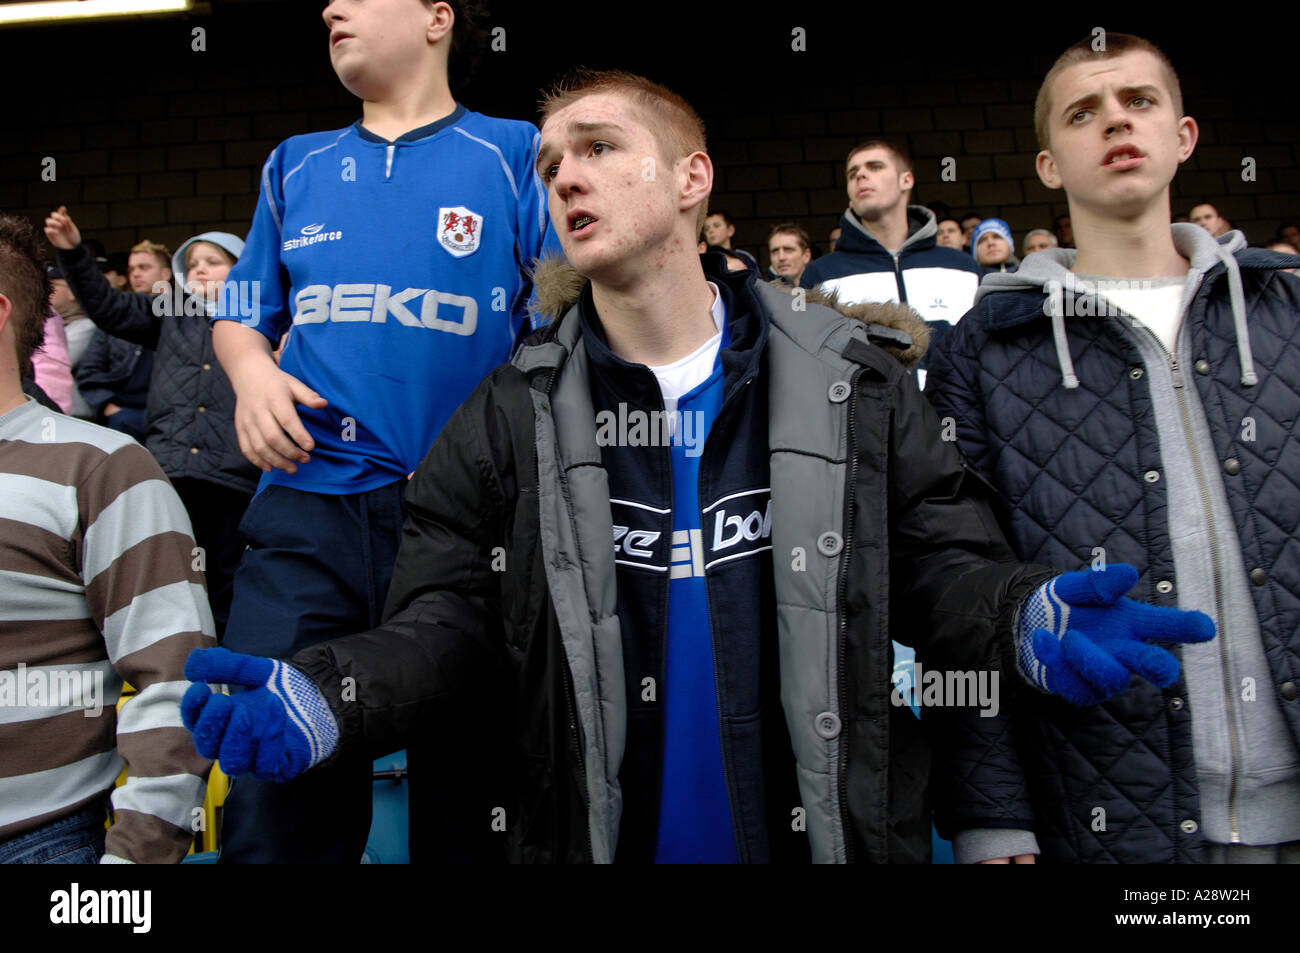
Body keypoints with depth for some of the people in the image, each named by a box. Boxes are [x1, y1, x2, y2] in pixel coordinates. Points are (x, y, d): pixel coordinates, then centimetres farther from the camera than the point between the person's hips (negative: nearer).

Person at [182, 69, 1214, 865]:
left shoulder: (850, 381, -2)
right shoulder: (511, 416, -1)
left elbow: (944, 568, -1)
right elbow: (444, 624, -4)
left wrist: (1025, 621, -22)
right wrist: (326, 696, -22)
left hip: (835, 835, 0)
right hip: (582, 837, 1)